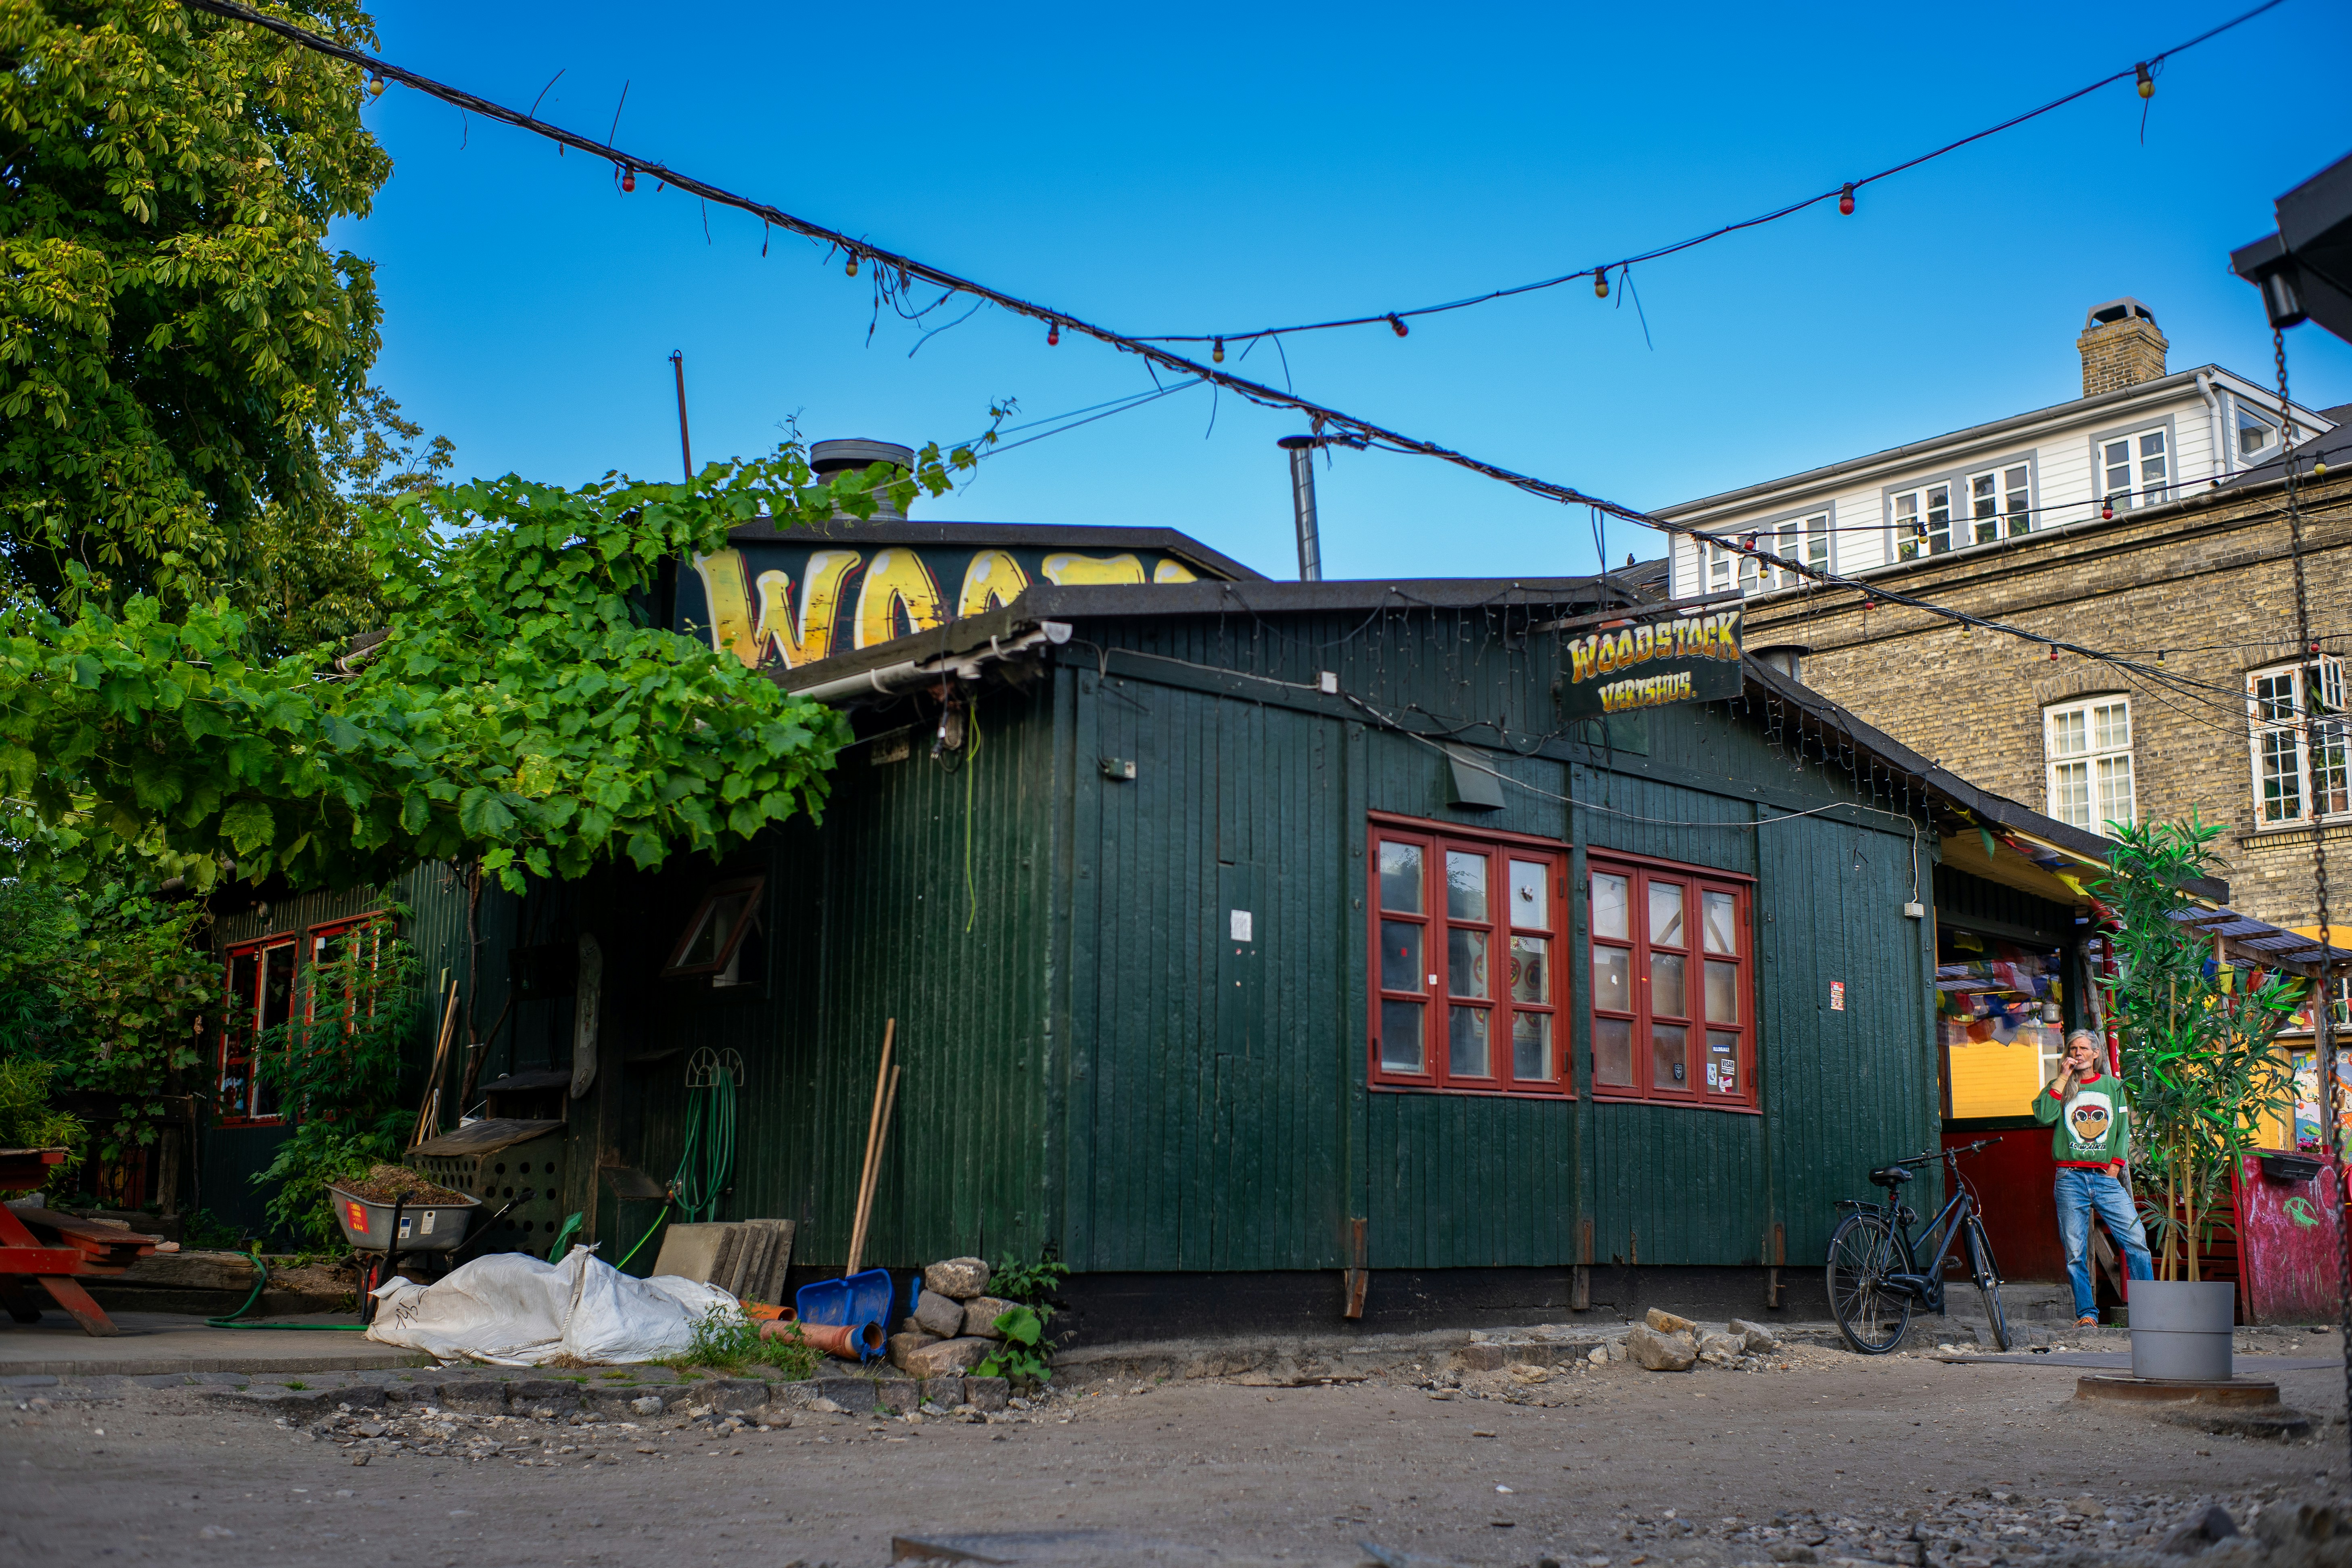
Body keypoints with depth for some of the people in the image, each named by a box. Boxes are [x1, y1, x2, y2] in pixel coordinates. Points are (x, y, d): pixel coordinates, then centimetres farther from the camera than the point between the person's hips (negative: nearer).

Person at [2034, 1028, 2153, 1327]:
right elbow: (2044, 1115, -8)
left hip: (2106, 1177, 1)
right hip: (2071, 1177, -1)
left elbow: (2123, 1128, 13)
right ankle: (2086, 1313, 4)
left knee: (2136, 1240, -9)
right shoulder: (2059, 1087, 11)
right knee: (2076, 1252, -2)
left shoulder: (2112, 1086, 14)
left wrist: (2116, 1164, 1)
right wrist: (2063, 1078, -5)